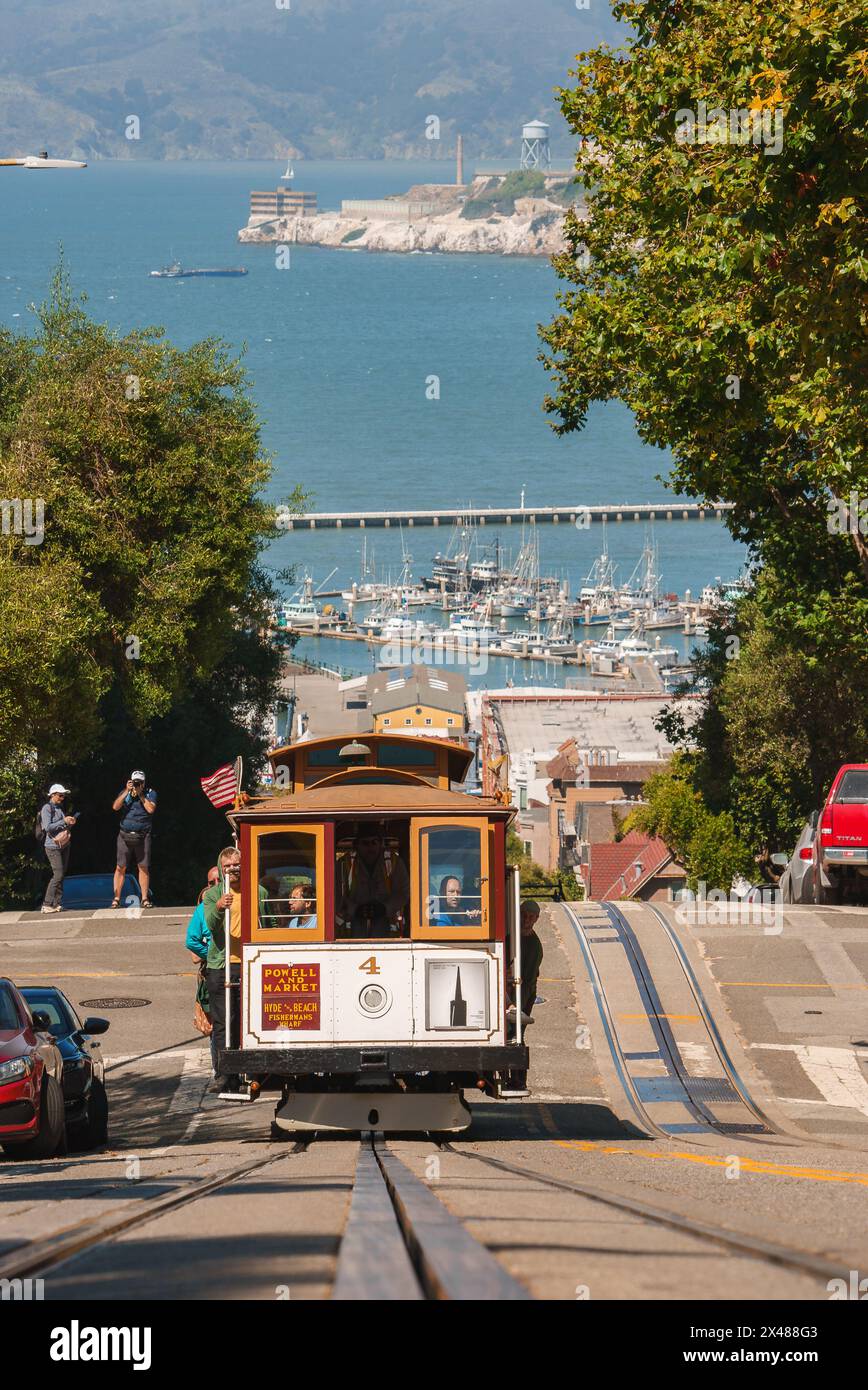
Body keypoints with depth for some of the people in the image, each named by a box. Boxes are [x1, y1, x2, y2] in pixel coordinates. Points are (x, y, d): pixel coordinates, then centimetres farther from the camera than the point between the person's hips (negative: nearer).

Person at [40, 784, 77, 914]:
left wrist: (70, 823, 3)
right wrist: (63, 822, -16)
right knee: (58, 874, -14)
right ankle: (47, 904, -12)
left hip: (64, 845, 8)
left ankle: (56, 903, 6)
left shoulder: (60, 808, 15)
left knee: (62, 874, 4)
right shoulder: (47, 808, -7)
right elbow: (48, 827, -17)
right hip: (53, 846, -8)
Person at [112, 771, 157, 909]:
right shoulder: (124, 793, 9)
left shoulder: (150, 793, 6)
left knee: (143, 867, 0)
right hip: (125, 835, 1)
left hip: (142, 836, -1)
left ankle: (145, 899, 7)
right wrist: (127, 792, -9)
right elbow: (115, 807, -5)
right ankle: (116, 898, 1)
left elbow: (151, 809, -10)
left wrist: (140, 794, -8)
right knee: (120, 867, -2)